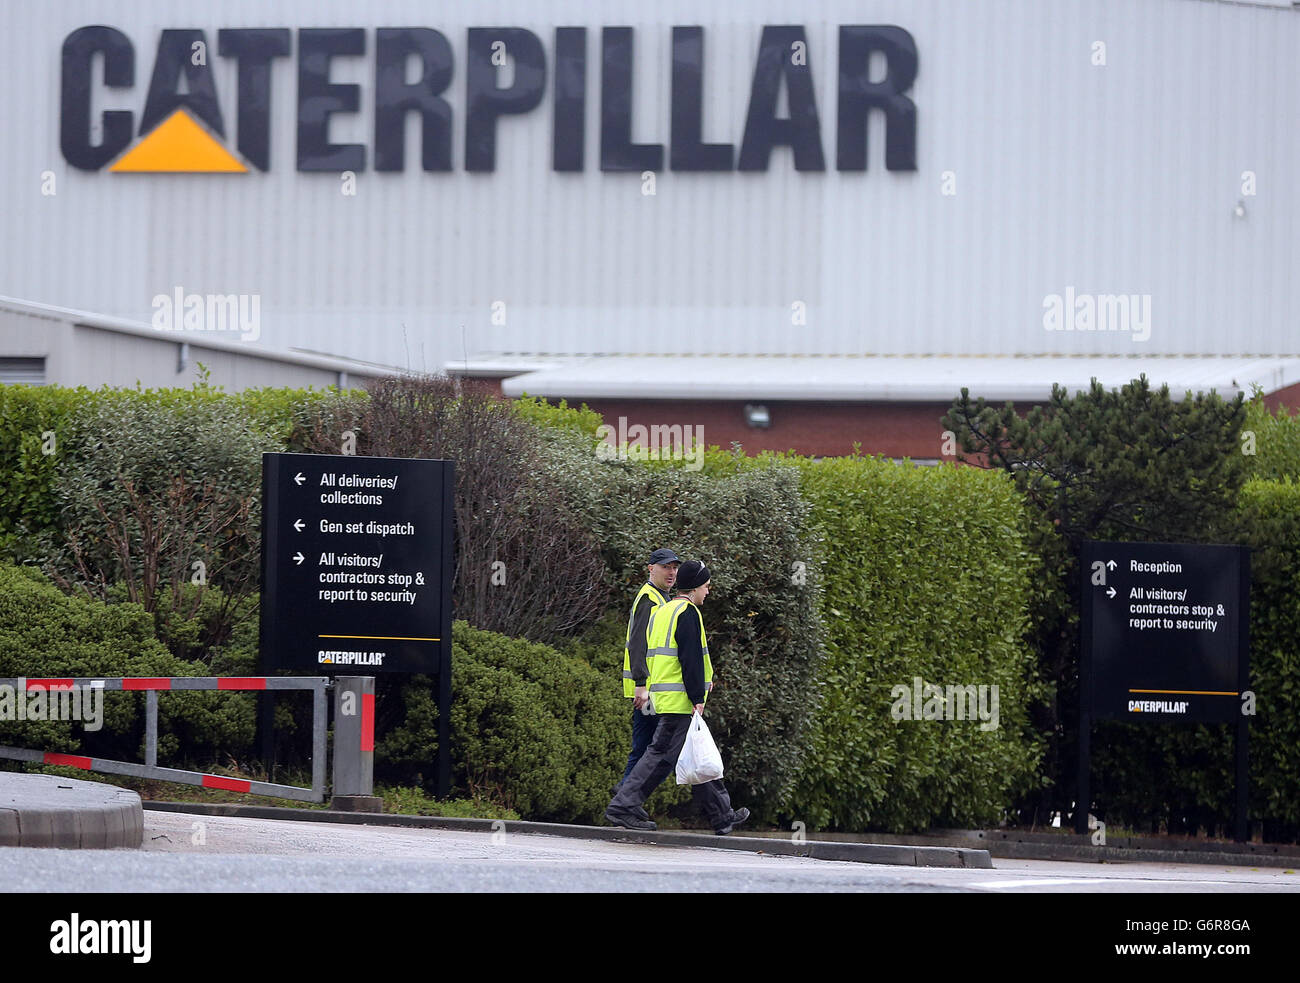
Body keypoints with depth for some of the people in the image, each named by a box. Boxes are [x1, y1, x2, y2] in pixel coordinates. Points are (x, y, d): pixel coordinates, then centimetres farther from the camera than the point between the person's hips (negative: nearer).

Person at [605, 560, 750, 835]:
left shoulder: (662, 612, 19)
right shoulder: (688, 613, -11)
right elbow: (690, 659, -18)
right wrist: (697, 698, -18)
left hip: (662, 697, 10)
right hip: (680, 701, -10)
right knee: (662, 755, -6)